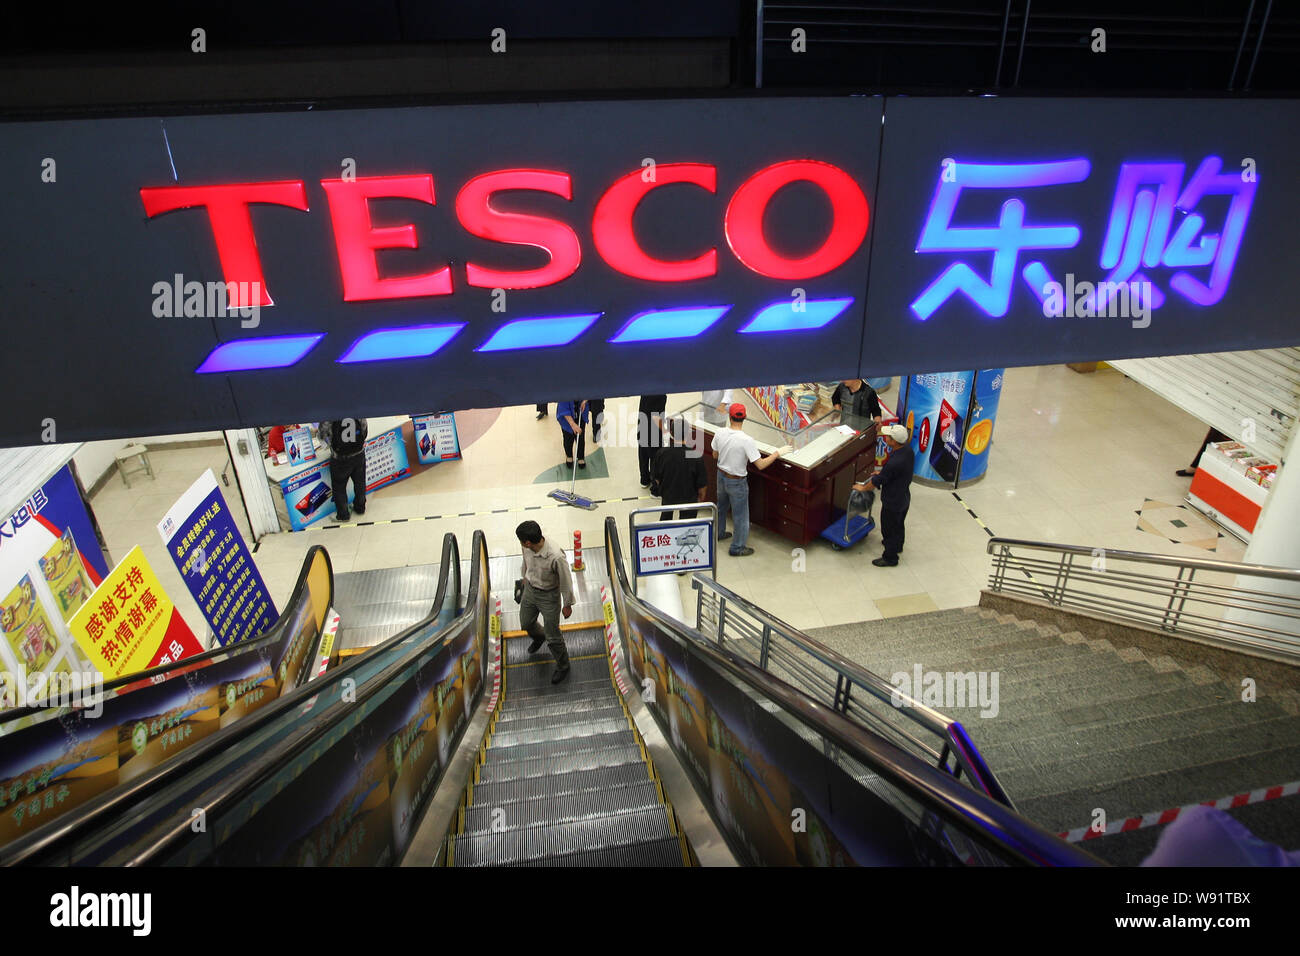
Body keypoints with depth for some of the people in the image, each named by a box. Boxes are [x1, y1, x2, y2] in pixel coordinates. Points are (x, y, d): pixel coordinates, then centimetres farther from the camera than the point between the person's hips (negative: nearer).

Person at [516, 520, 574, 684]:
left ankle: (563, 666, 36)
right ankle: (539, 637, 65)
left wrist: (567, 605, -12)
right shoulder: (526, 548, -20)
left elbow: (566, 581, -24)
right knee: (526, 623, 29)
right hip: (530, 590, 6)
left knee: (553, 638, 8)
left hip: (549, 596, -6)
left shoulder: (556, 557, -39)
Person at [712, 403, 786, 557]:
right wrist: (778, 453, -15)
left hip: (721, 476, 6)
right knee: (740, 515, 12)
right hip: (737, 482, -6)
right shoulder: (746, 440, -29)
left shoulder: (720, 434, -13)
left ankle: (719, 533, 51)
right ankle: (737, 548, 24)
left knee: (721, 506, 30)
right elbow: (761, 465, -26)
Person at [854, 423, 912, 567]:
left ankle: (890, 558, 32)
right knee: (899, 524, 31)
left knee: (889, 529, 13)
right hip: (904, 497, 9)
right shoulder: (907, 447, -13)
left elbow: (877, 481, -23)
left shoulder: (894, 463, -39)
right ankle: (897, 546, 54)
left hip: (893, 503, -9)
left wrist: (862, 488, -6)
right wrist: (883, 472, 14)